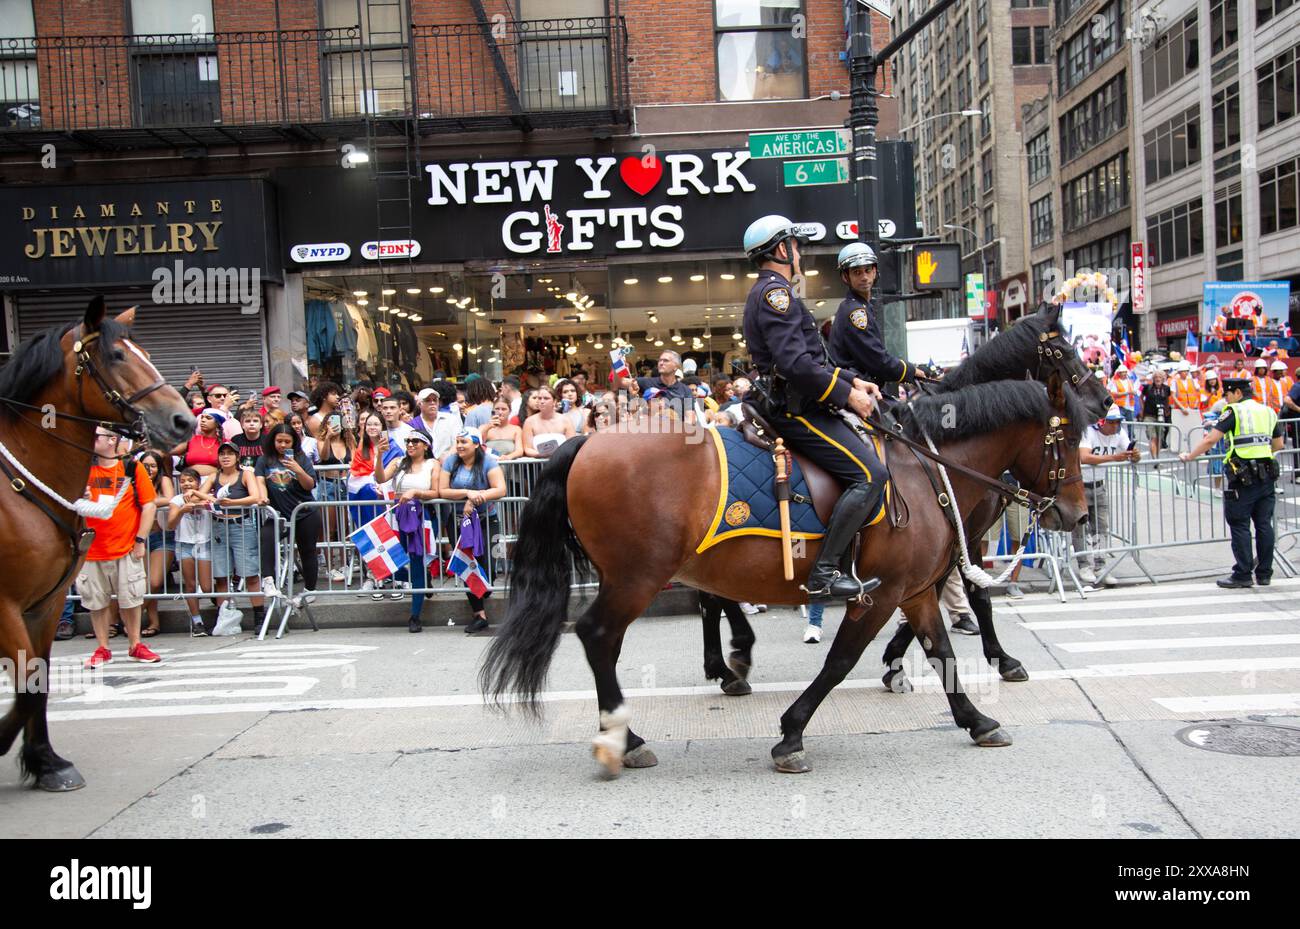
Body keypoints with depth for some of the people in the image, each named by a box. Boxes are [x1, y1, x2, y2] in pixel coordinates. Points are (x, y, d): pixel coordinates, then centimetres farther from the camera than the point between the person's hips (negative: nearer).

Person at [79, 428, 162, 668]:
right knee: (97, 601, 7)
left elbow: (149, 505, -2)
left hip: (126, 548, -2)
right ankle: (102, 649, 19)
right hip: (92, 548, 2)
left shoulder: (132, 467, -2)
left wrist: (140, 540, -6)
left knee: (130, 599, 6)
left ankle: (135, 645, 20)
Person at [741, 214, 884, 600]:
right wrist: (846, 395, -16)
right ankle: (824, 572, -20)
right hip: (796, 410, -11)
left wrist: (852, 381, 15)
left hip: (796, 404, 11)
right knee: (869, 473, -19)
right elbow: (796, 364, -23)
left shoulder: (770, 293, 23)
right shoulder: (775, 293, -12)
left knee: (869, 448, 16)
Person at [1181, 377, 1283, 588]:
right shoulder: (1269, 412, 15)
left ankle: (1243, 575, -2)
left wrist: (1189, 456, -1)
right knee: (1264, 524, 10)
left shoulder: (1235, 411, -5)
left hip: (1243, 477, -6)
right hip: (1267, 475, 6)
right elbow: (1278, 445, 23)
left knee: (1239, 525, -1)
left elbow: (1211, 439, -11)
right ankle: (1264, 573, 15)